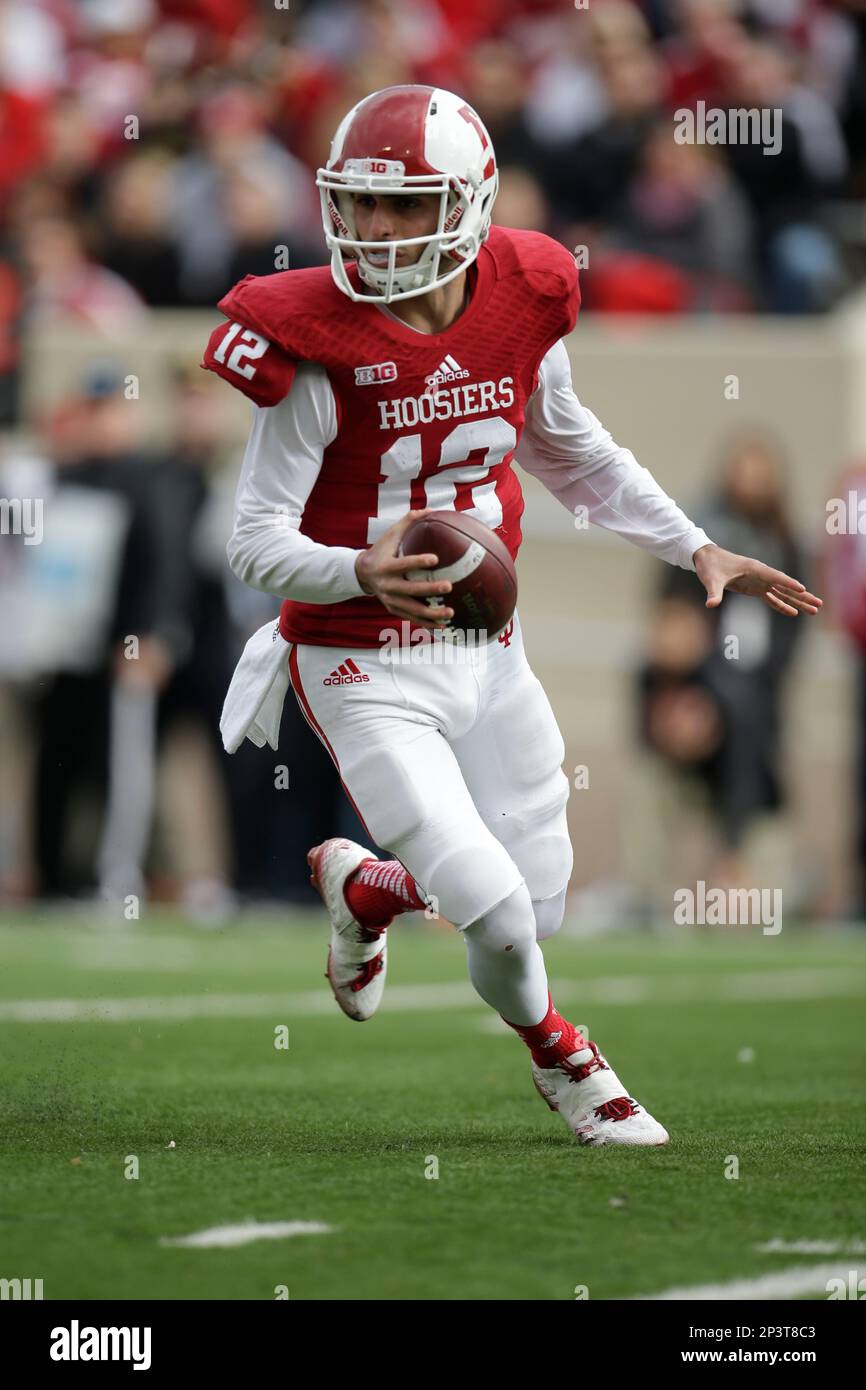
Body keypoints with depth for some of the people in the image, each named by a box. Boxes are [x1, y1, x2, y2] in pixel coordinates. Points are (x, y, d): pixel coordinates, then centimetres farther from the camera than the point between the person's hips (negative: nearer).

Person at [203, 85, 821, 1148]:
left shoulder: (521, 312, -3)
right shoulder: (320, 347, -19)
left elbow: (576, 457, 16)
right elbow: (255, 540, -17)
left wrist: (697, 552, 11)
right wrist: (364, 573, -36)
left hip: (485, 653, 5)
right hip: (364, 670, -5)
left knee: (537, 909, 8)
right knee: (497, 914, -13)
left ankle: (360, 886, 39)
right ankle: (558, 1056, 22)